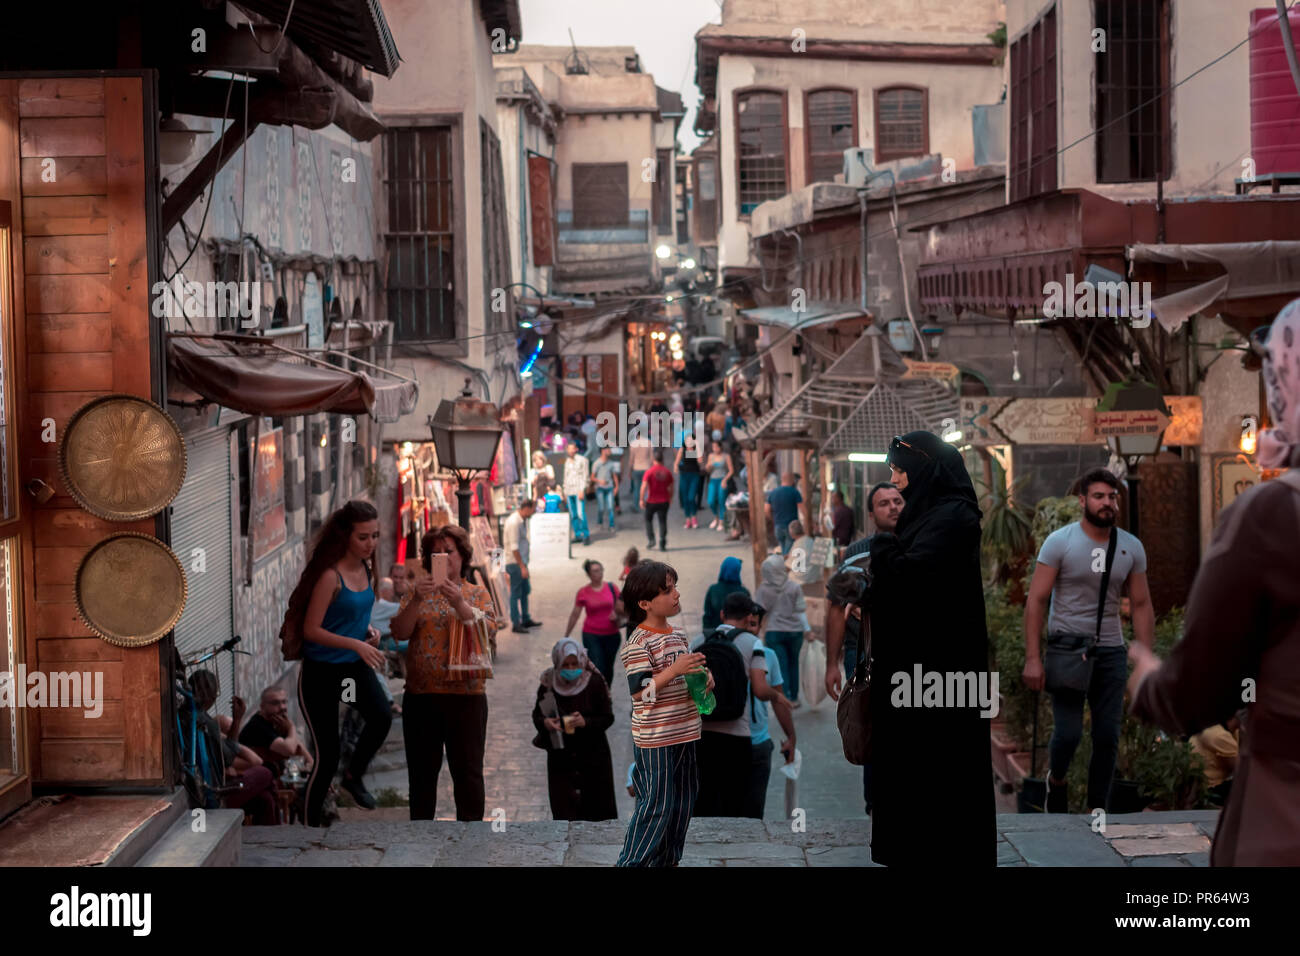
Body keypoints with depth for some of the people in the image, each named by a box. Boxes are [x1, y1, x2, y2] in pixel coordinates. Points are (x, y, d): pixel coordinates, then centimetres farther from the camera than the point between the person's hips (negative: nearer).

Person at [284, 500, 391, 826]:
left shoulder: (367, 569, 3)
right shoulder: (330, 576, -20)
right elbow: (311, 630, -19)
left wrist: (368, 631, 1)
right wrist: (356, 644, -26)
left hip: (354, 666, 6)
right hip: (321, 670, -6)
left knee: (382, 717, -21)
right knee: (326, 756, -1)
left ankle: (354, 776, 5)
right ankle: (311, 823, 18)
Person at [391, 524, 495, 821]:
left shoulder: (477, 593, 7)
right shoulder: (417, 593, 10)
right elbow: (400, 632, -3)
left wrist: (459, 603, -24)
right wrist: (417, 601, -18)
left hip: (466, 694, -1)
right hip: (421, 695, 1)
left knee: (467, 769, 2)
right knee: (422, 769, 8)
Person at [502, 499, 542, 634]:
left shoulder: (522, 521, 9)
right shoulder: (514, 523, -20)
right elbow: (514, 548, -22)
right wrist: (522, 567, -22)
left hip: (521, 562, 10)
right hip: (515, 563, -10)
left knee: (525, 591, 17)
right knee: (516, 593, -2)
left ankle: (526, 619, 29)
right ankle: (515, 624, 6)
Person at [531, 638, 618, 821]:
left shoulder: (594, 682, -8)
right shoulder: (548, 684, -3)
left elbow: (608, 717, -6)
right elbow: (537, 715, 5)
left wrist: (586, 722, -25)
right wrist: (545, 723, -19)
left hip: (593, 753, -1)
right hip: (560, 755, 1)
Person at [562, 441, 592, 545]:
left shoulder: (582, 460, -1)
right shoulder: (567, 461, 16)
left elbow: (585, 476, -5)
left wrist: (582, 490, -13)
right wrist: (565, 491, 15)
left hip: (579, 491, -6)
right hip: (569, 491, 6)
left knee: (581, 514, -13)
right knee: (573, 515, 4)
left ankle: (586, 535, -7)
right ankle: (578, 534, 10)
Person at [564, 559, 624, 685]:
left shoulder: (611, 587, -1)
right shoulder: (583, 592, -5)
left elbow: (621, 608, 7)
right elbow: (575, 615, 2)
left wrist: (616, 613, -17)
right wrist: (566, 636, 6)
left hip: (611, 635, 3)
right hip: (591, 635, -3)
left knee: (608, 668, 13)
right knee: (597, 669, -12)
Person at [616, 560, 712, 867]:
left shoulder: (678, 634, 10)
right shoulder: (638, 643, -16)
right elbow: (639, 692, -22)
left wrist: (704, 678, 5)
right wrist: (674, 670, -28)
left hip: (683, 733, 8)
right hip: (655, 740, -8)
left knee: (682, 802, 15)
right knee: (656, 805, -5)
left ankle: (666, 859, 27)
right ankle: (632, 861, 6)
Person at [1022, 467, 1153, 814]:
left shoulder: (1131, 548, 5)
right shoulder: (1060, 542, -7)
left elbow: (1141, 606, 10)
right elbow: (1036, 600, -8)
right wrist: (1032, 658, -14)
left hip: (1110, 651, 4)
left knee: (1108, 738, 4)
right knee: (1068, 733, -8)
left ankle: (1097, 810, 16)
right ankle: (1056, 780, 24)